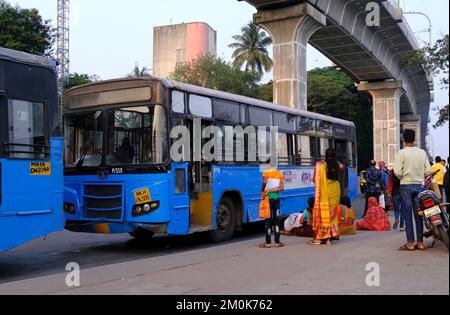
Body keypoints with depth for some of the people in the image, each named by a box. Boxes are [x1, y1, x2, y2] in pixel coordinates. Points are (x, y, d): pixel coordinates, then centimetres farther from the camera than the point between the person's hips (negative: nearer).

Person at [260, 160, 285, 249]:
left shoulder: (266, 172, -6)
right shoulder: (279, 173, 8)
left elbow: (265, 182, -26)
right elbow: (282, 188, 0)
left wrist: (263, 192, -11)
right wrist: (271, 190, -4)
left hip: (268, 198, -4)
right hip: (276, 197, 4)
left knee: (268, 220, 0)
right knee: (277, 219, 9)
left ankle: (268, 243, 2)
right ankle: (277, 242, 10)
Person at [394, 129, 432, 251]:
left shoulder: (401, 153, -9)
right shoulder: (422, 152, 2)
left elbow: (397, 172, -15)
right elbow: (428, 171, -1)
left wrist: (402, 177, 6)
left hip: (406, 186, -3)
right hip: (419, 185, 3)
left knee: (408, 215, 2)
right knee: (418, 215, 9)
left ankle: (410, 243, 2)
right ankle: (420, 242, 12)